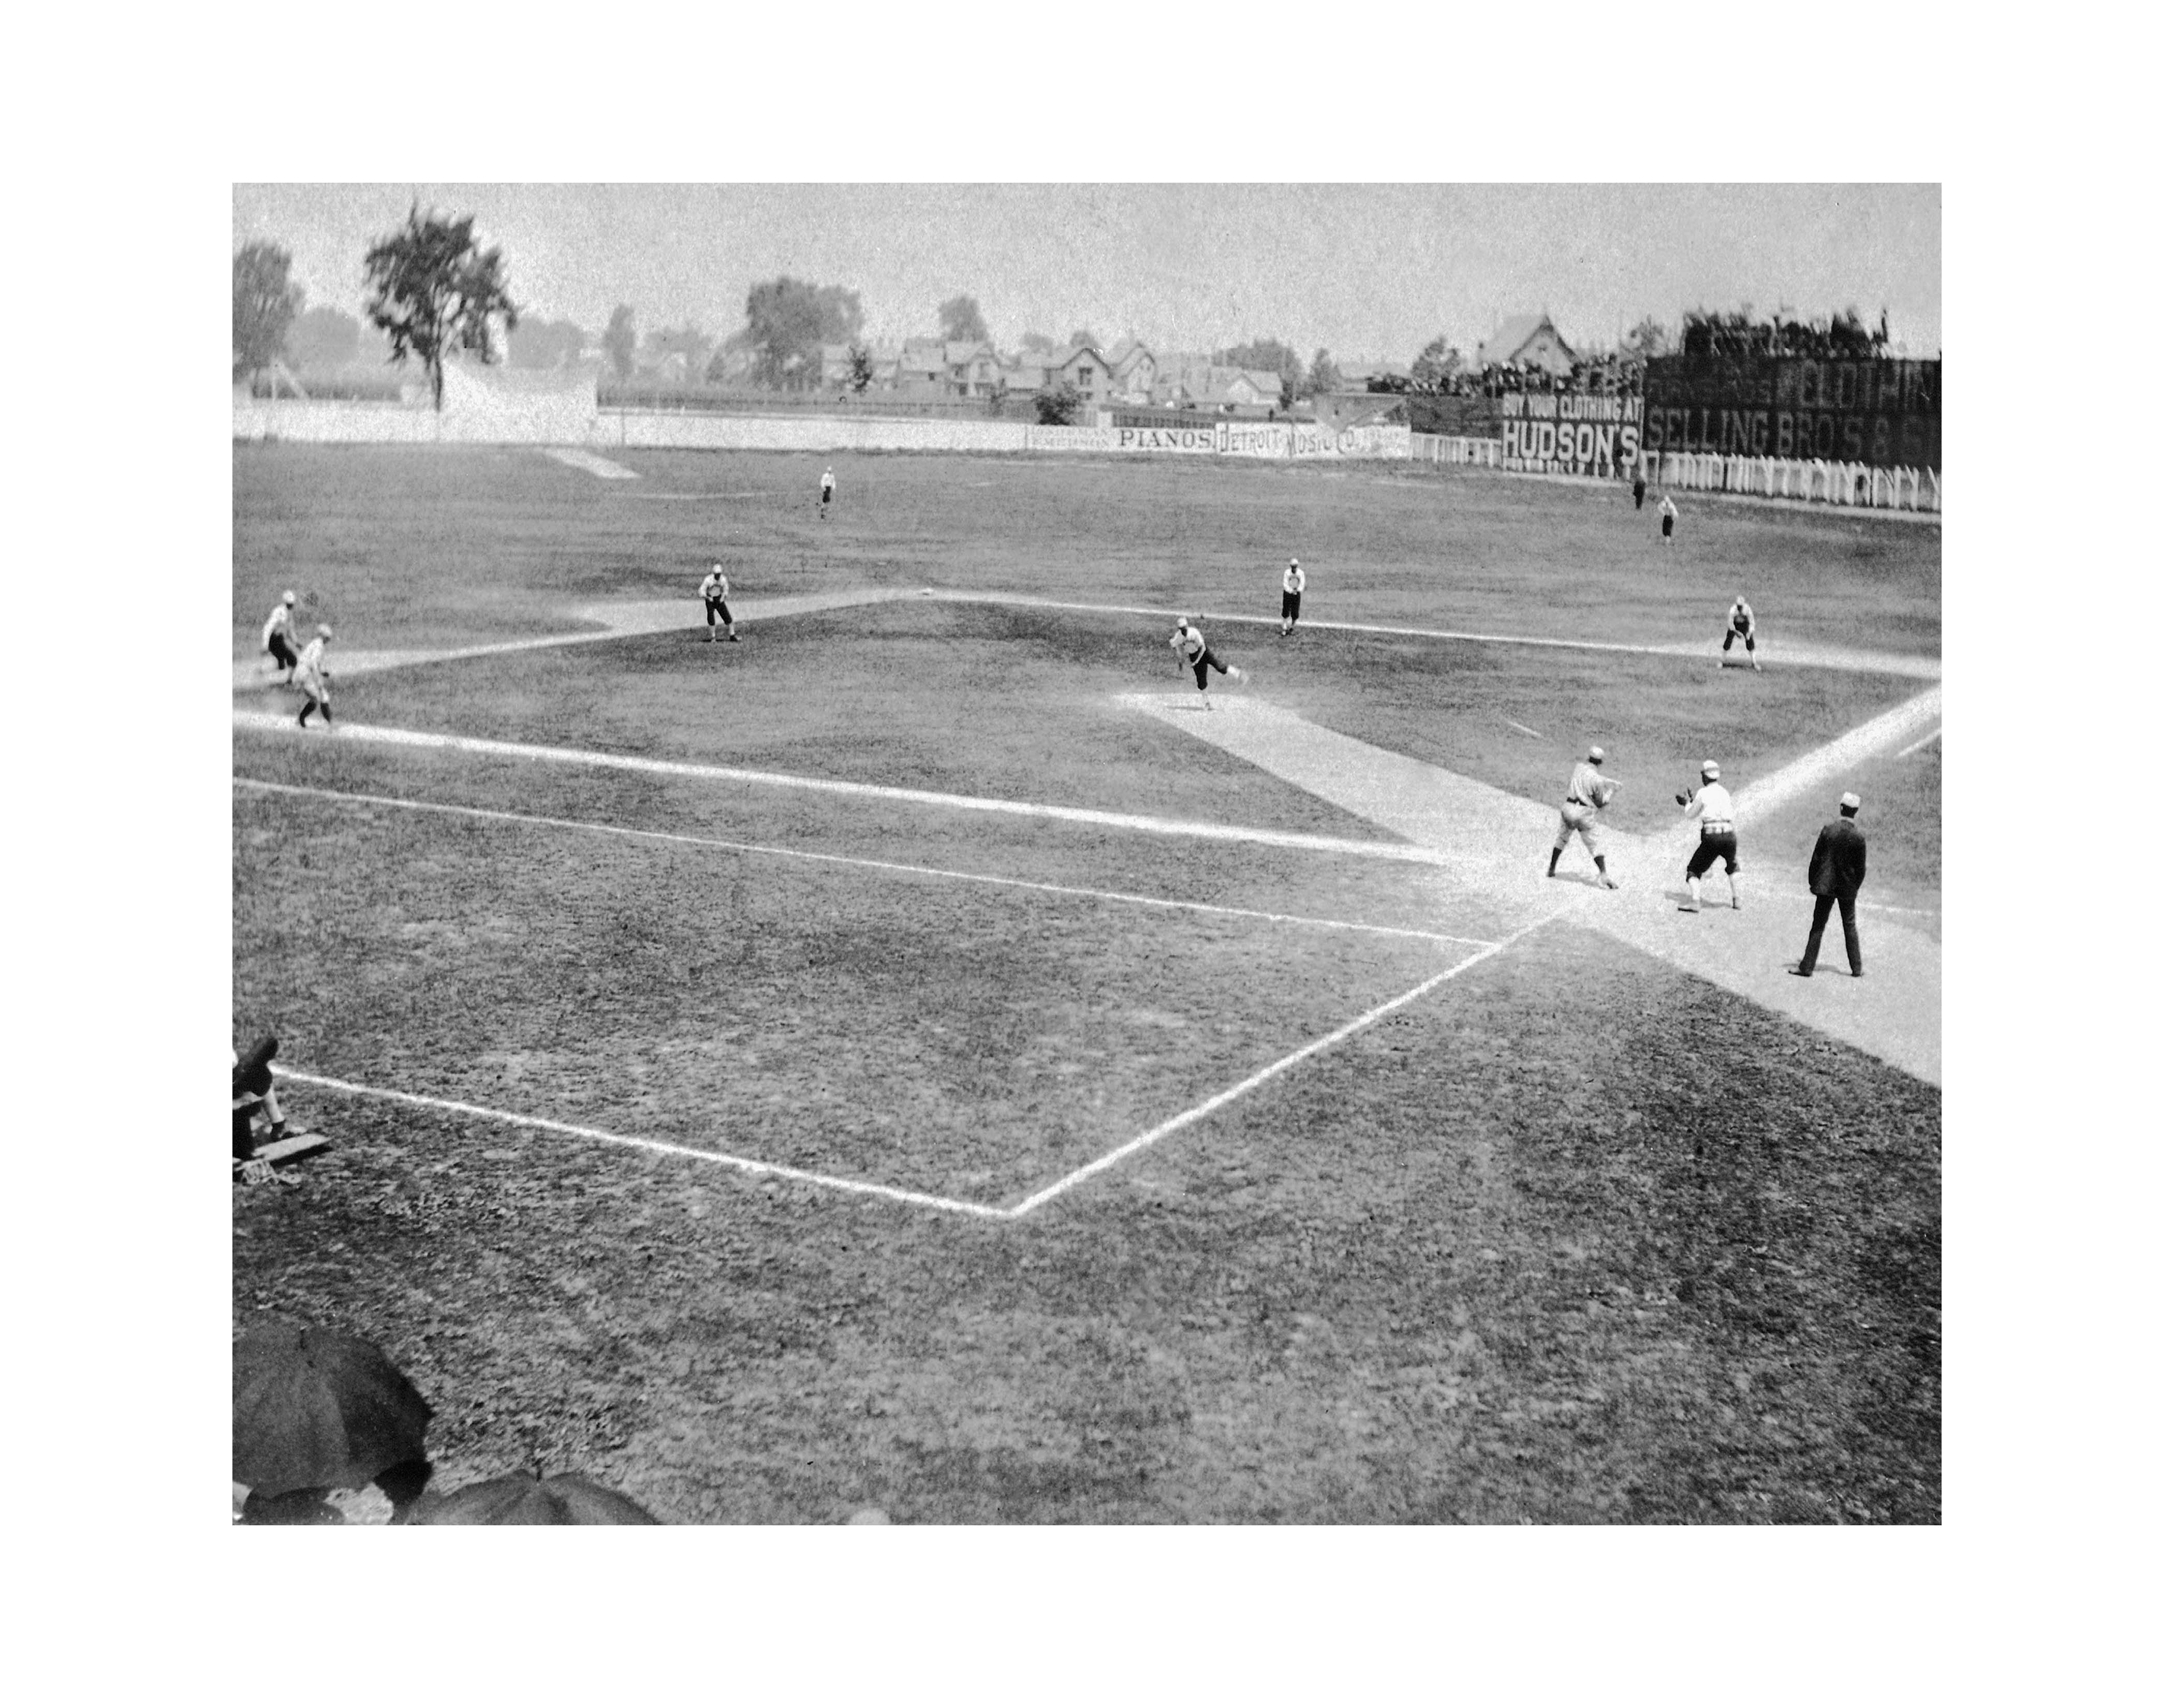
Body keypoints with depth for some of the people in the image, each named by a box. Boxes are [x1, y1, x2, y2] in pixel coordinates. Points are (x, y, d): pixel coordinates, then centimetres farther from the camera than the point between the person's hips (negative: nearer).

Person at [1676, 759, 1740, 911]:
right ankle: (1736, 898, 25)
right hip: (1729, 835, 4)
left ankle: (1695, 901, -14)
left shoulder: (1703, 793, 1)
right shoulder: (1724, 793, 16)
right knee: (1732, 866, 31)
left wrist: (1688, 802, 33)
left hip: (1711, 837, -4)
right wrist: (1691, 801, 35)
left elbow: (1690, 815, 12)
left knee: (1694, 870, 6)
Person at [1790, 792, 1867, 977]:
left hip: (1826, 885, 0)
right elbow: (1860, 867, -4)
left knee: (1818, 926, 4)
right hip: (1848, 887, 1)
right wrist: (1856, 886, 11)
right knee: (1850, 927, 13)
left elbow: (1816, 858, -5)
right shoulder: (1859, 837, -10)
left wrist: (1813, 882, 5)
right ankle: (1856, 968, 17)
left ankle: (1807, 967, 3)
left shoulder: (1828, 831, -10)